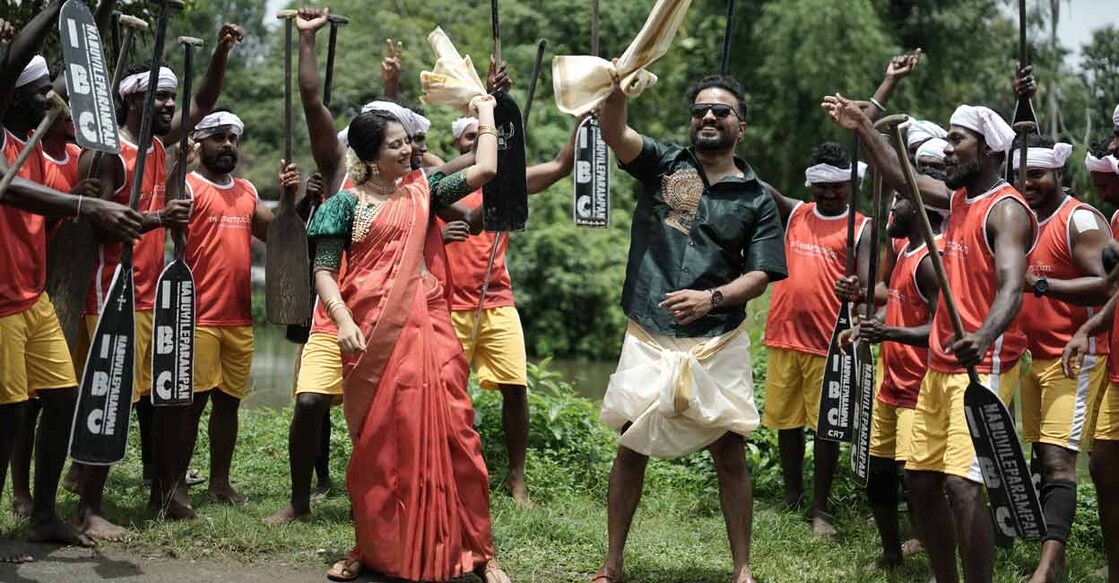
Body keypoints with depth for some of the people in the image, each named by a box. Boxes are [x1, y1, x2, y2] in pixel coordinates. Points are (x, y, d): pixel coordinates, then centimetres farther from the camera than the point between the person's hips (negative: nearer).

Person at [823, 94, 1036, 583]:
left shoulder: (1006, 211, -15)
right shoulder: (959, 199, 13)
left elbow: (1011, 287, -30)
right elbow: (902, 179, 30)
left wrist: (986, 336, -48)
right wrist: (862, 128, 25)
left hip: (984, 367, -9)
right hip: (940, 365, 10)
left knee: (962, 485, -19)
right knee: (920, 479, 13)